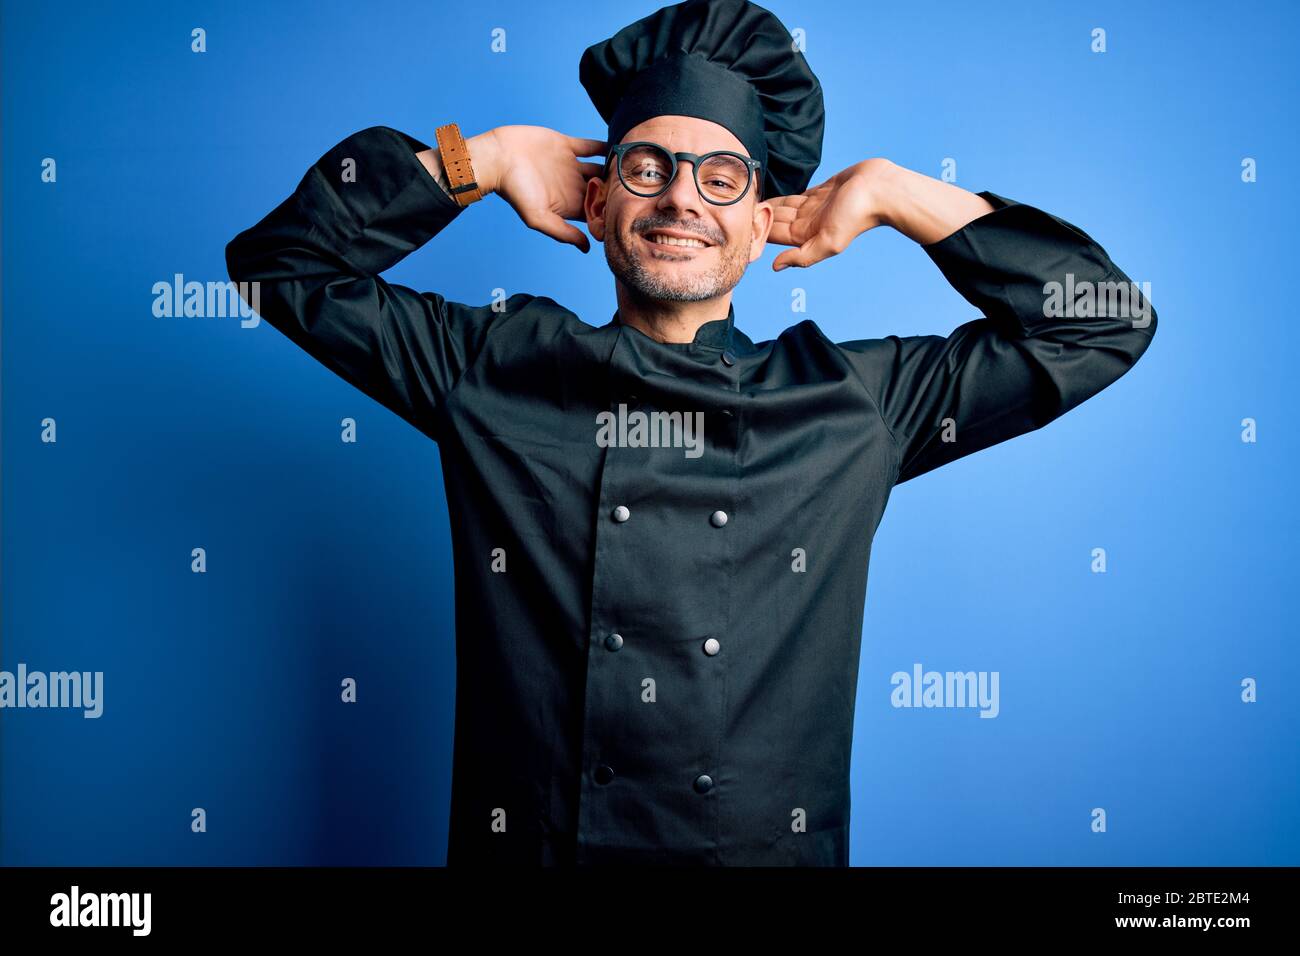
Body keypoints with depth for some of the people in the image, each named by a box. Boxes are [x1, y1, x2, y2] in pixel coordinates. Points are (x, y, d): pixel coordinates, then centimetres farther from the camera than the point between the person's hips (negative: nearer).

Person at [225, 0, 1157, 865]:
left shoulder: (856, 400, 2)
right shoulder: (488, 370, 2)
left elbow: (1105, 322, 7)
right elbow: (285, 260, 6)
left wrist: (890, 193, 3)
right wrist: (481, 160, 0)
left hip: (770, 843, 2)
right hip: (524, 843, -1)